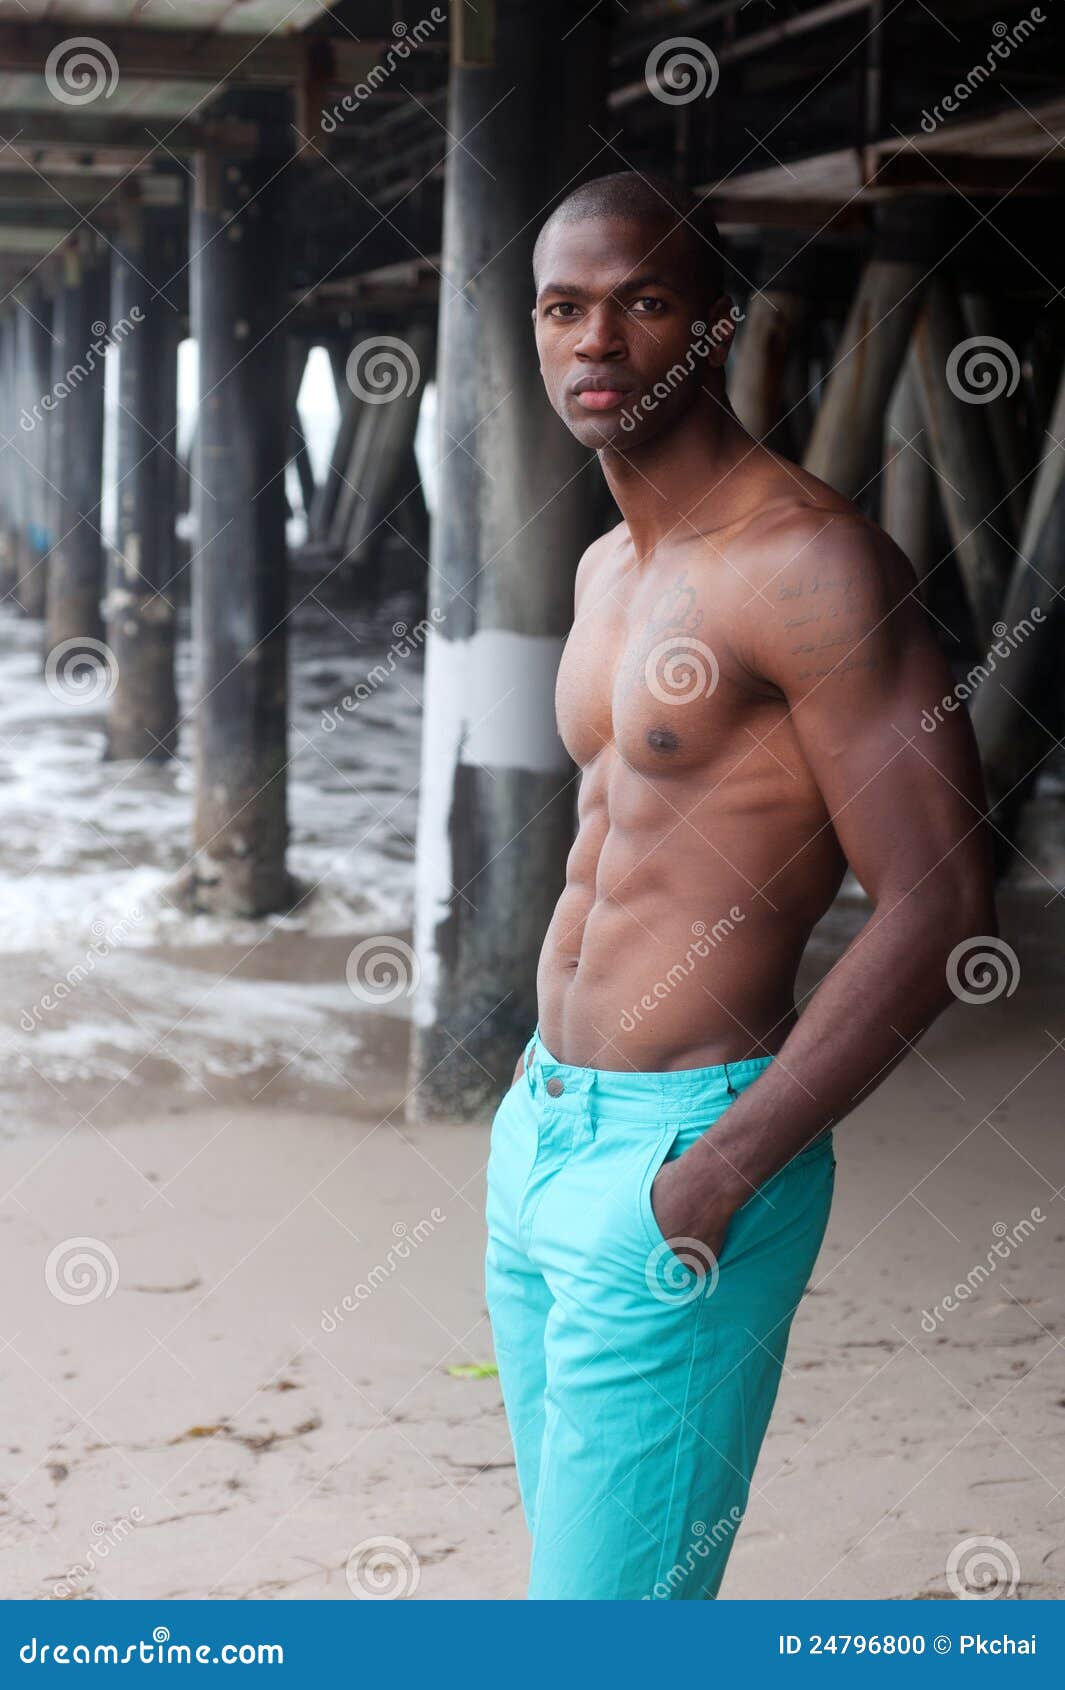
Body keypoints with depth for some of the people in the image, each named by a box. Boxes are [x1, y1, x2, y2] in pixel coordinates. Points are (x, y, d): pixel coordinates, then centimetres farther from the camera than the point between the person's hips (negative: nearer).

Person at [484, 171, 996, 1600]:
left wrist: (720, 1173, -21)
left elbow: (941, 907, -20)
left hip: (676, 1159, -9)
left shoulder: (807, 564, -16)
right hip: (542, 1131, 9)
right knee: (568, 1573, 17)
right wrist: (546, 1092, 19)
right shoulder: (606, 569, 13)